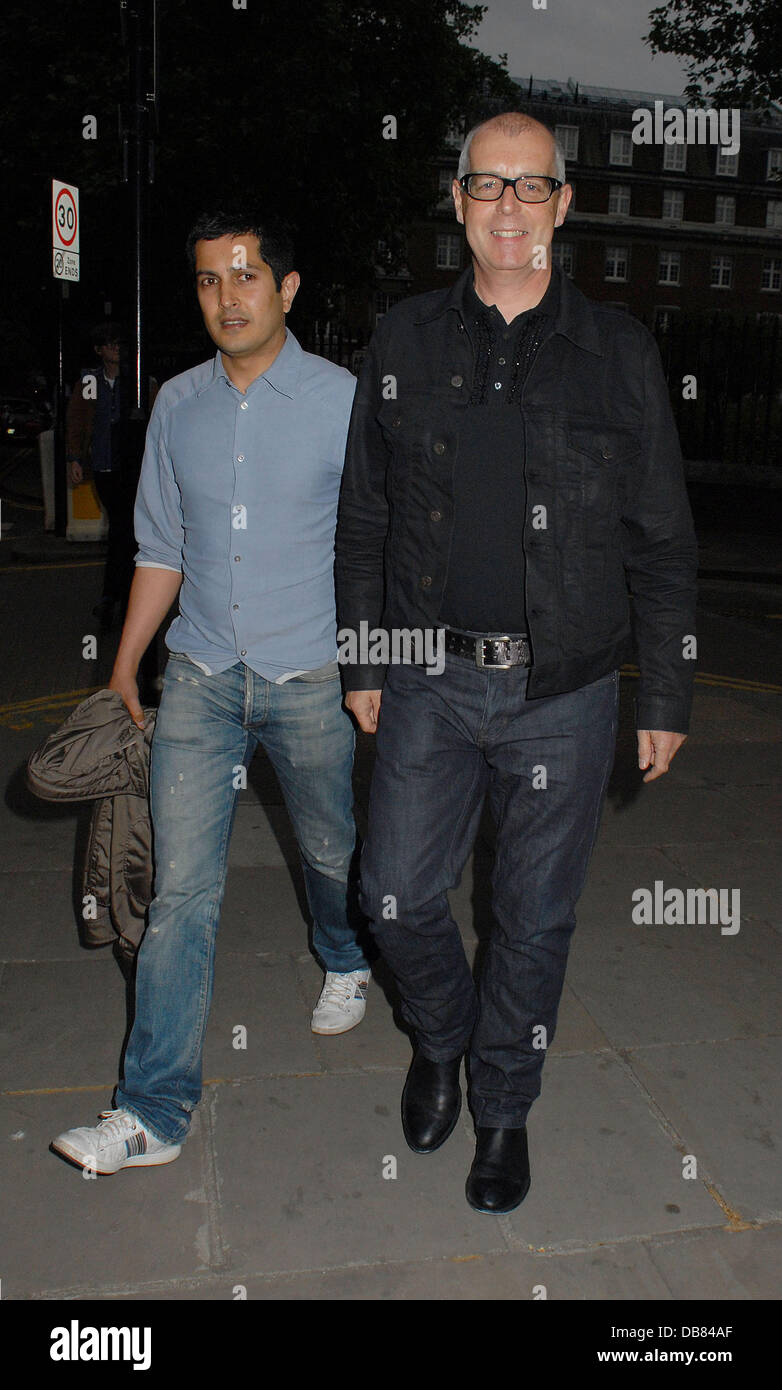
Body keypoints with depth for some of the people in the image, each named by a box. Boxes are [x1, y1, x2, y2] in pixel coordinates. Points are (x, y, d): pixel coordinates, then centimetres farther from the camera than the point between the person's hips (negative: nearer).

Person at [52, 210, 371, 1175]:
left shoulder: (344, 401, -5)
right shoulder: (178, 404, 6)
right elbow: (161, 548, 12)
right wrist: (124, 665, 13)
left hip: (309, 678, -2)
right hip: (200, 675, 2)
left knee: (330, 852, 17)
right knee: (181, 889, -1)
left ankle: (346, 962, 51)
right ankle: (154, 1112, 9)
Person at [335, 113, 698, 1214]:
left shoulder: (619, 354, 0)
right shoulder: (403, 341, 5)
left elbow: (663, 545, 2)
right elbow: (364, 517, 10)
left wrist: (666, 699, 0)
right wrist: (361, 660, 8)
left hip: (565, 693, -1)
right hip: (430, 681, 2)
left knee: (536, 917, 10)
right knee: (399, 898, 7)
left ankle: (502, 1103, 35)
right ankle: (440, 1039, 40)